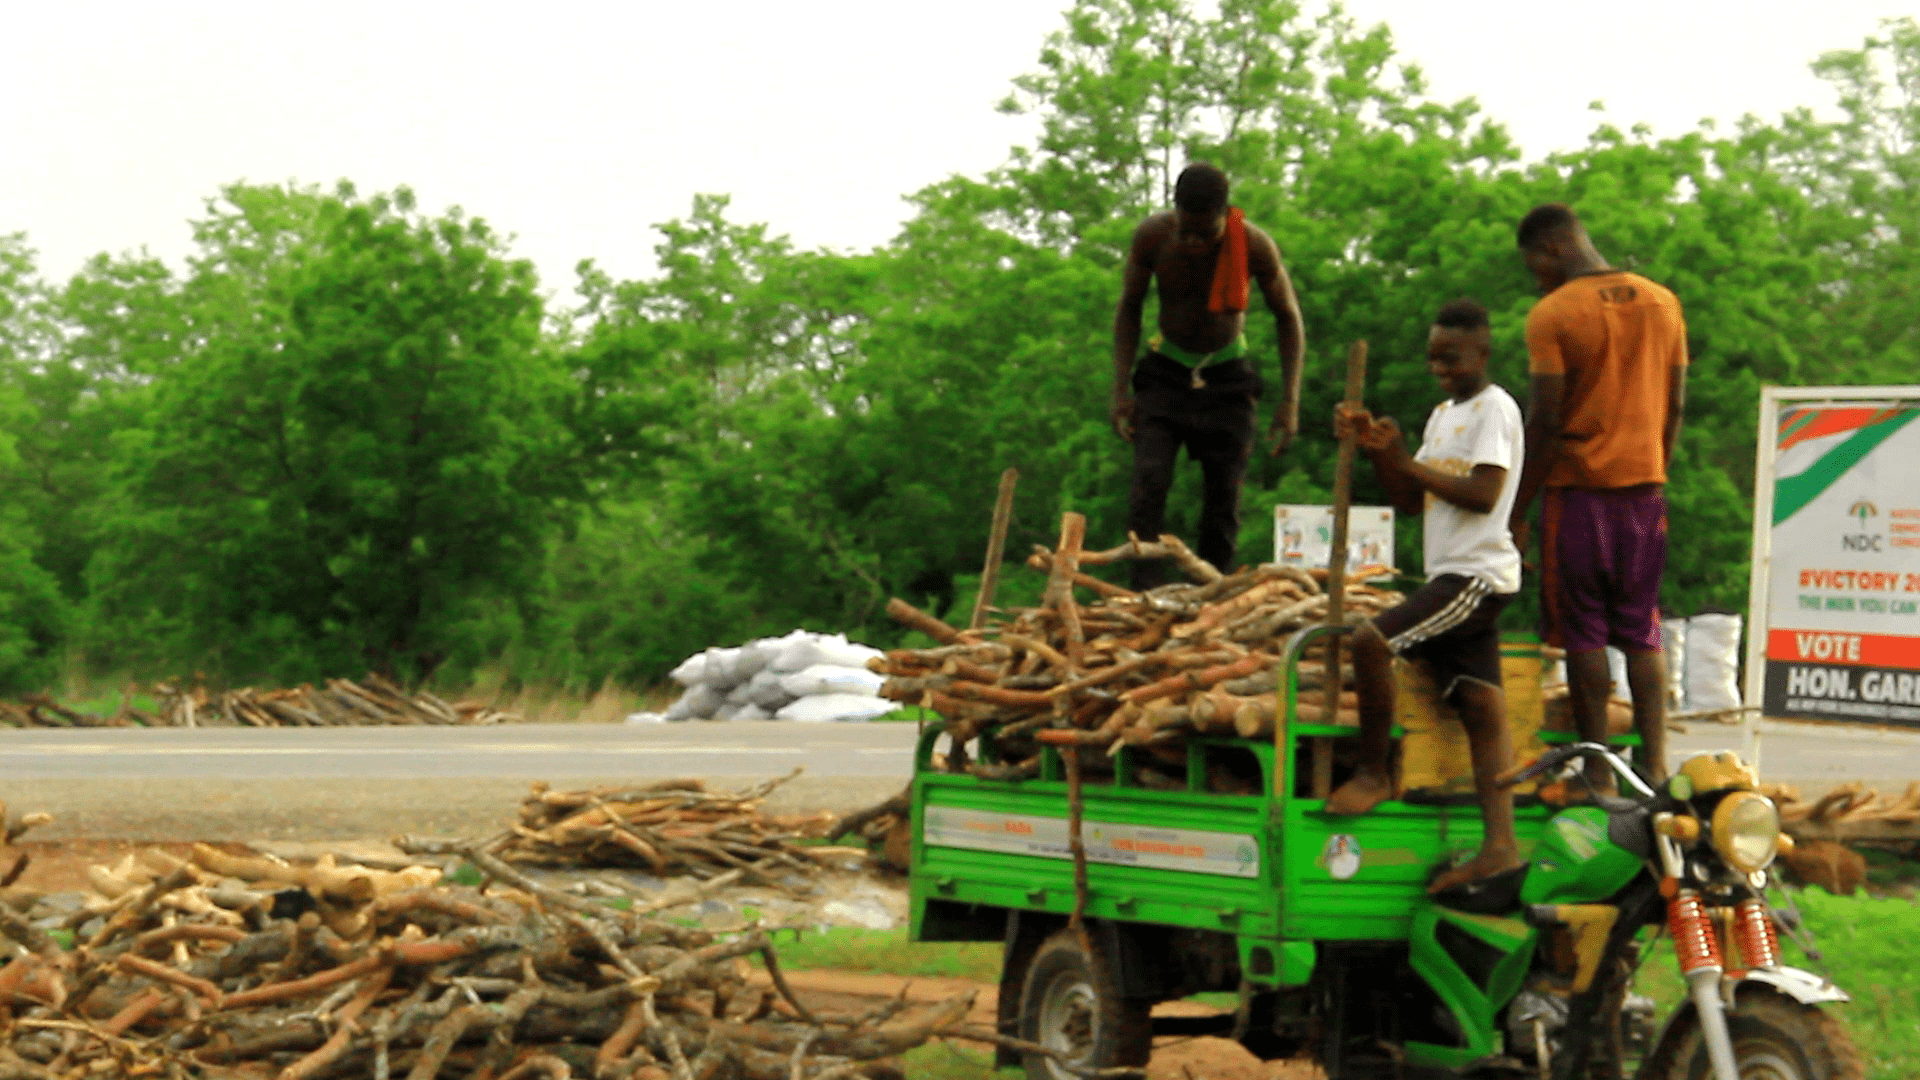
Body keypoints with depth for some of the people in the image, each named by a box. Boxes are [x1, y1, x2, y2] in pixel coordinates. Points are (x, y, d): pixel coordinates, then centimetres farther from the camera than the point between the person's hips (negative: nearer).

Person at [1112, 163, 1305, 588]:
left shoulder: (1254, 245, -18)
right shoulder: (1152, 236, -15)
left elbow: (1288, 317, -4)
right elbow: (1129, 308, 1)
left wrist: (1290, 401, -10)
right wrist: (1121, 388, -6)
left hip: (1227, 377, 0)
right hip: (1165, 373, 0)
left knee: (1223, 497, -4)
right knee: (1149, 483, -17)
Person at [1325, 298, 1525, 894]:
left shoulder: (1495, 408, -7)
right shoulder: (1444, 415, 22)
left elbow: (1483, 494, -18)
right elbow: (1410, 500, 20)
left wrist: (1406, 461, -13)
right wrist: (1377, 449, 5)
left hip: (1479, 575, -9)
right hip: (1452, 576, 9)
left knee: (1372, 640, -21)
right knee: (1481, 707, 1)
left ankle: (1374, 772, -9)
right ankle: (1500, 845, -5)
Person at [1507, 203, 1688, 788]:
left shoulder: (1552, 314, -10)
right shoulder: (1662, 303, 7)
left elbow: (1545, 421, -13)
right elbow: (1675, 405, 11)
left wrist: (1517, 510, -8)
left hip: (1578, 486, -5)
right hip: (1644, 484, 5)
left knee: (1584, 631, 1)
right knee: (1642, 630, 10)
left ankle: (1598, 773, 0)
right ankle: (1654, 763, 4)